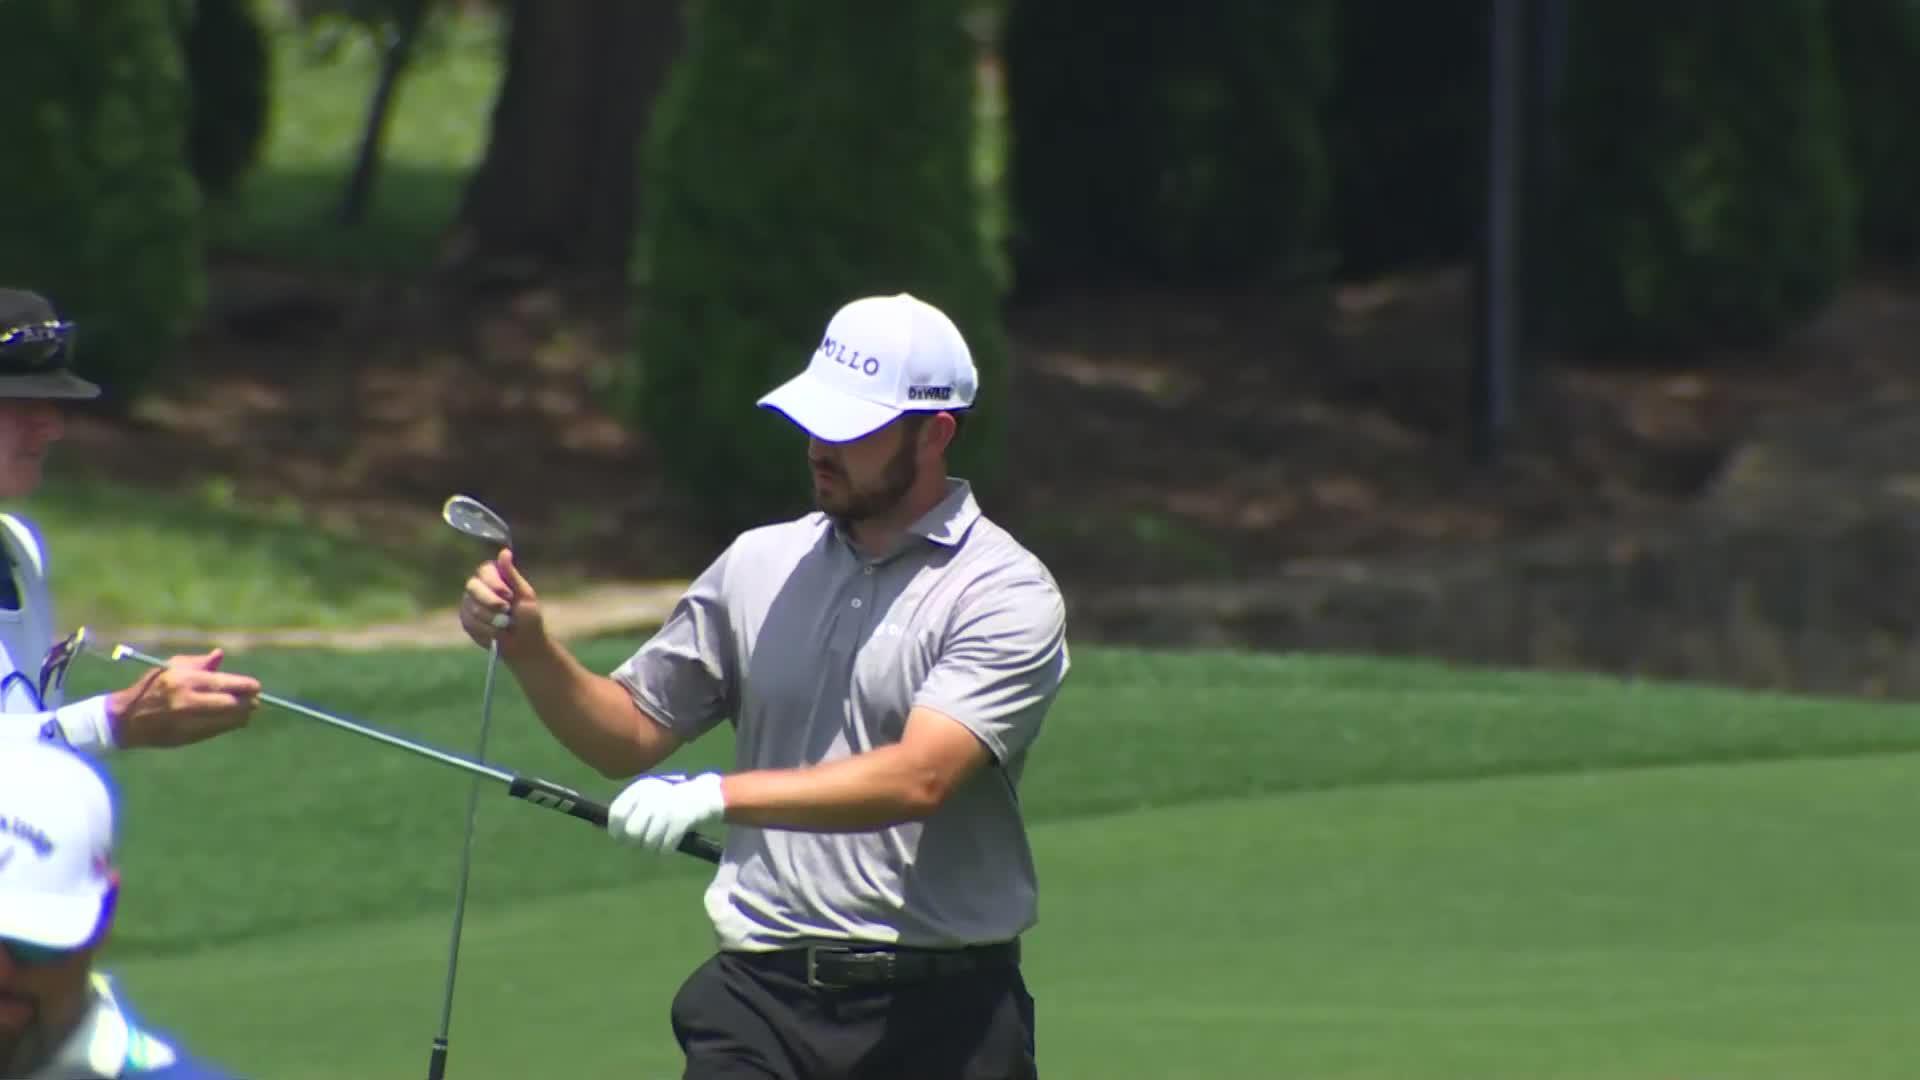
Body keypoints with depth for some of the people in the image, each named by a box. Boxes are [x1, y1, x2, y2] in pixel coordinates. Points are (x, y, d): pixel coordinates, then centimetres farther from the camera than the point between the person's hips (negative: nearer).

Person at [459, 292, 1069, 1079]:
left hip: (943, 1013, -3)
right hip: (761, 996, 3)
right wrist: (530, 649, -2)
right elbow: (630, 733, 17)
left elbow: (919, 778, -21)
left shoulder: (1006, 594, -7)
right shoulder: (758, 565, 11)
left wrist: (721, 797, -29)